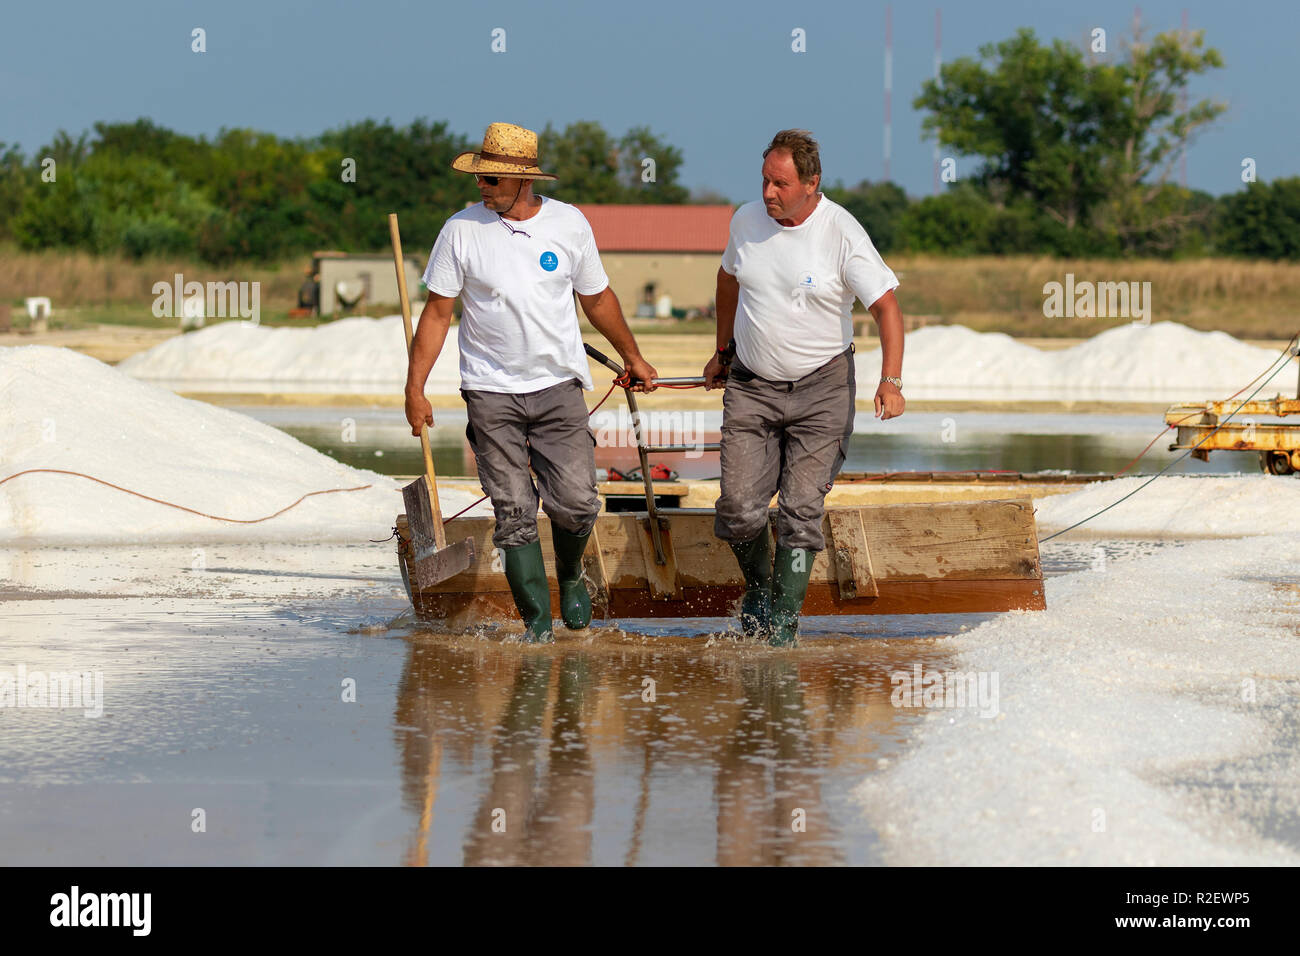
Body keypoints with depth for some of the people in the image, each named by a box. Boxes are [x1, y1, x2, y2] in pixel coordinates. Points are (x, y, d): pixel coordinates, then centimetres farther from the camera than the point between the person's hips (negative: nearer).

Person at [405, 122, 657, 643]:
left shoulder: (569, 224, 2)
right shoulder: (461, 230, -3)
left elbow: (597, 298, 17)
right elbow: (437, 312, 0)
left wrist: (632, 357, 26)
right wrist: (415, 389, -5)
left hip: (558, 386, 1)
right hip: (491, 391, -1)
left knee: (576, 503, -7)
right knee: (513, 514, -5)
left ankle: (570, 575, 24)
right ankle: (536, 623, 3)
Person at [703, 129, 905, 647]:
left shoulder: (842, 234, -14)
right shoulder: (746, 221, 0)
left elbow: (886, 306, -14)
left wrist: (891, 381, -26)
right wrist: (723, 351, 28)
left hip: (821, 390, -3)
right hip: (750, 387, 3)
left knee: (801, 511, -8)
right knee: (739, 508, -5)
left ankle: (786, 616, 2)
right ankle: (758, 589, 22)